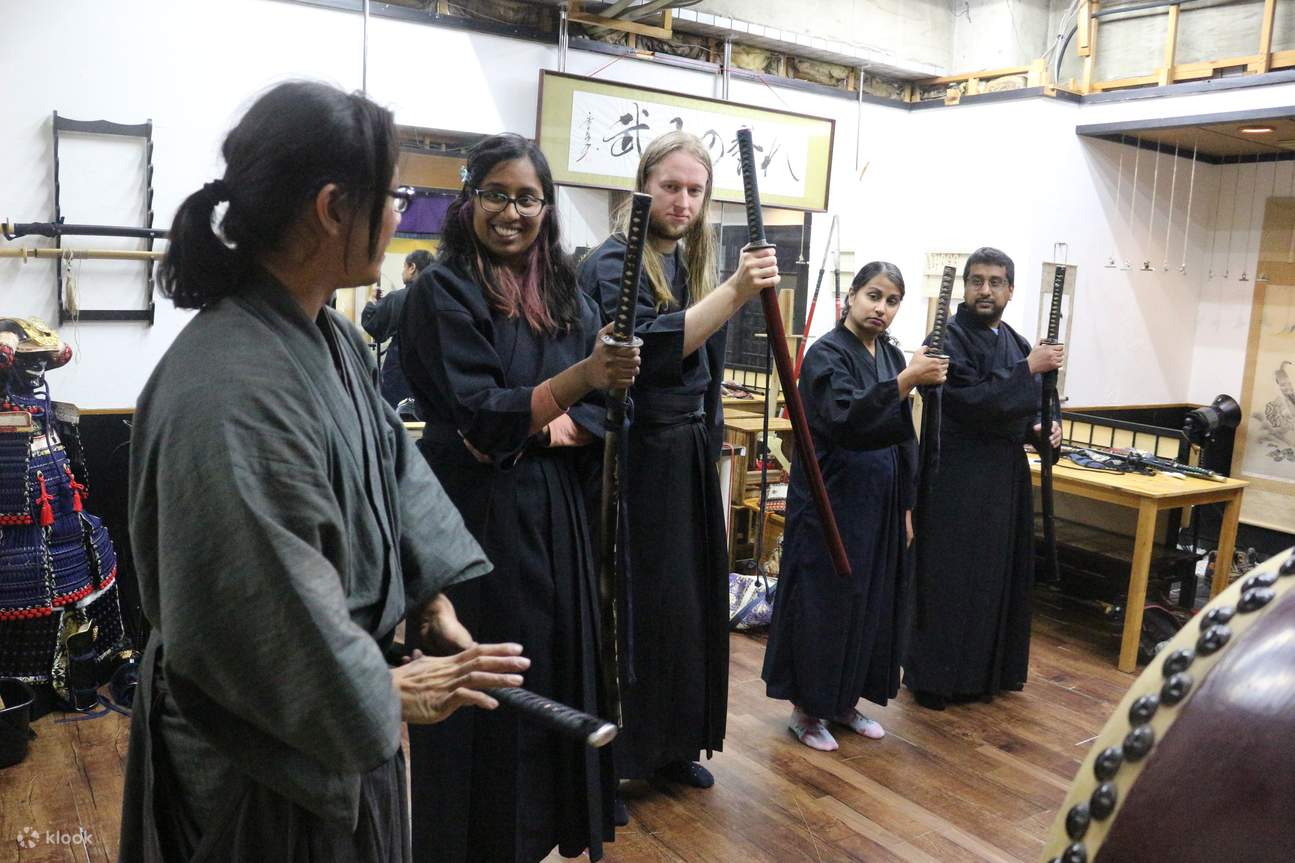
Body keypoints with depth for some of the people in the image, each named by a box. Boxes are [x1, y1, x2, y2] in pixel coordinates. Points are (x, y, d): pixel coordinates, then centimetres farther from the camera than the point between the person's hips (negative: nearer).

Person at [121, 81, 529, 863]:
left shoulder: (330, 338, -1)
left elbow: (391, 467, 8)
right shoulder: (231, 395, -32)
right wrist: (391, 692, -16)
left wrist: (433, 594, 0)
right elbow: (264, 616, -29)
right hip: (268, 749, -8)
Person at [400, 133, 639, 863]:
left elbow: (600, 412, 5)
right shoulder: (443, 291, -8)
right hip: (476, 515, -5)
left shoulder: (567, 292, 8)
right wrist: (575, 378, -33)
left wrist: (540, 431, -15)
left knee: (557, 676, 14)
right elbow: (477, 413, -19)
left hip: (558, 512, 5)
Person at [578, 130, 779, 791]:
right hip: (635, 457, -7)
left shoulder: (694, 264, 12)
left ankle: (674, 743, 30)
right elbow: (652, 347, -28)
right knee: (633, 605, -1)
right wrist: (735, 292, -34)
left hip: (691, 455, 8)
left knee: (693, 600, 13)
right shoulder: (614, 262, -10)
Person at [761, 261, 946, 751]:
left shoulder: (891, 355, 9)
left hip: (880, 500, 7)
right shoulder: (827, 354, -12)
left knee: (873, 602, 13)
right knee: (822, 603, 1)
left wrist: (906, 506, 12)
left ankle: (844, 701, 28)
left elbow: (904, 436, 14)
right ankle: (805, 708, 17)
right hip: (831, 499, -7)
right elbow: (845, 421, -28)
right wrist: (907, 380, -36)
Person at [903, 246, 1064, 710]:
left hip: (1007, 478, 8)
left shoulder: (1016, 343, 13)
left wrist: (1043, 428, 2)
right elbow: (971, 402, -22)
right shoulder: (948, 339, -11)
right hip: (958, 480, -7)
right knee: (950, 580, -1)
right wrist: (1029, 369, -19)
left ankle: (987, 671, 28)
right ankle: (933, 676, 12)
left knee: (1000, 576, 14)